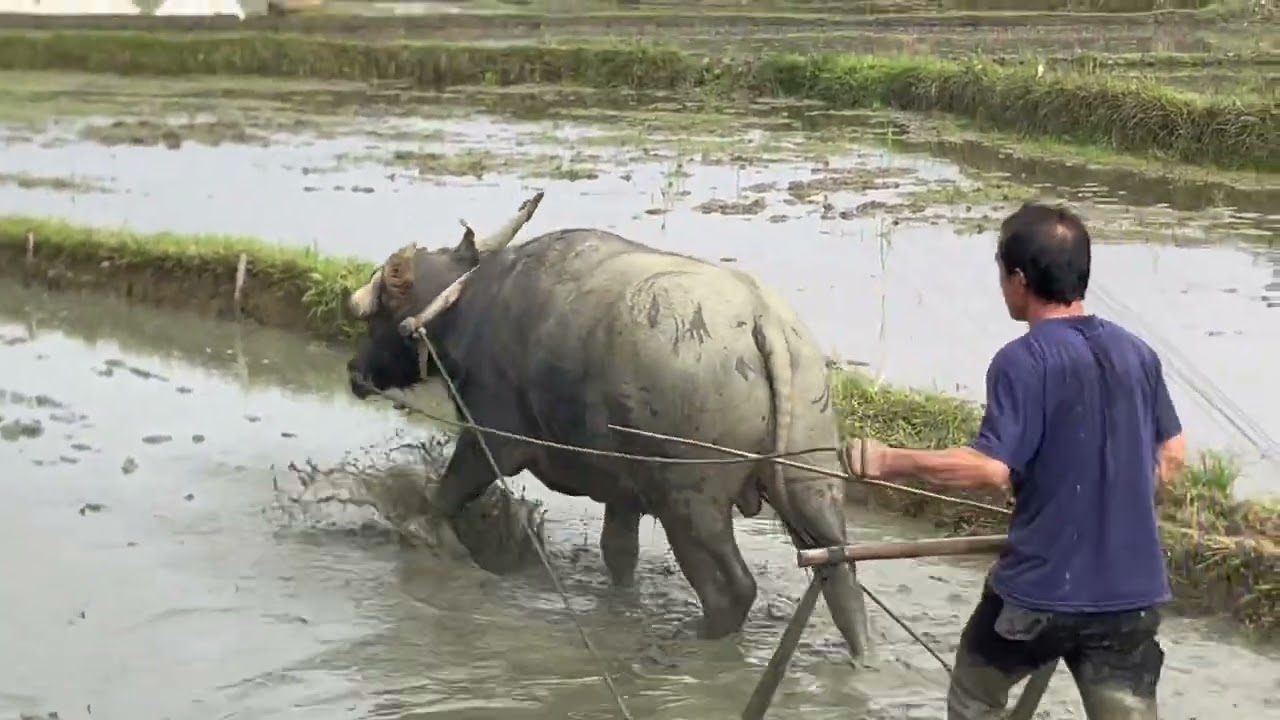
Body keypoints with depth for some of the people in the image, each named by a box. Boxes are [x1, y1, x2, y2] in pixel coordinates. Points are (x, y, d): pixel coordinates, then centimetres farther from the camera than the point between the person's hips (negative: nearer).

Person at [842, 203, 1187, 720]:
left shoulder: (1024, 361, -15)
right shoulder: (1137, 353, 5)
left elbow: (990, 468, -21)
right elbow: (1172, 455, 14)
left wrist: (889, 461, -12)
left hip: (1042, 587, -5)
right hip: (1131, 589, 5)